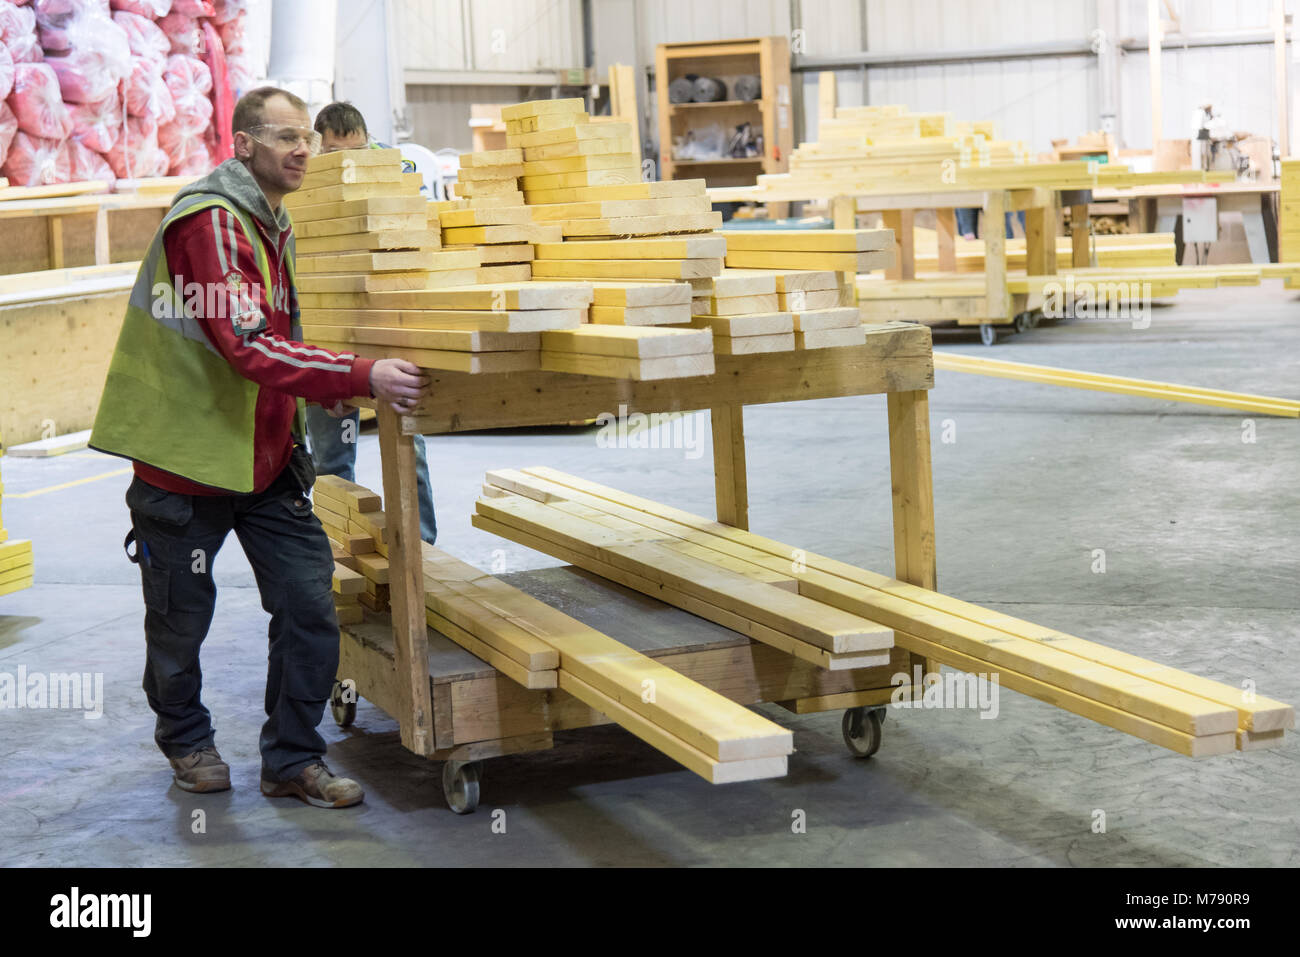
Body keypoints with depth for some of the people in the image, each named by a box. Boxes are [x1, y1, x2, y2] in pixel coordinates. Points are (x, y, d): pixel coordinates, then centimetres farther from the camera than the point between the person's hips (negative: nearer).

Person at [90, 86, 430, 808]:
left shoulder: (272, 225, 12)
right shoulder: (210, 221, -19)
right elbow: (249, 346, -29)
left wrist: (336, 390, 10)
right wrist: (362, 377, -34)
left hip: (263, 455, 8)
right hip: (188, 457, -8)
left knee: (309, 606, 1)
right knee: (181, 619, 10)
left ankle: (291, 760, 13)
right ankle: (185, 738, 35)